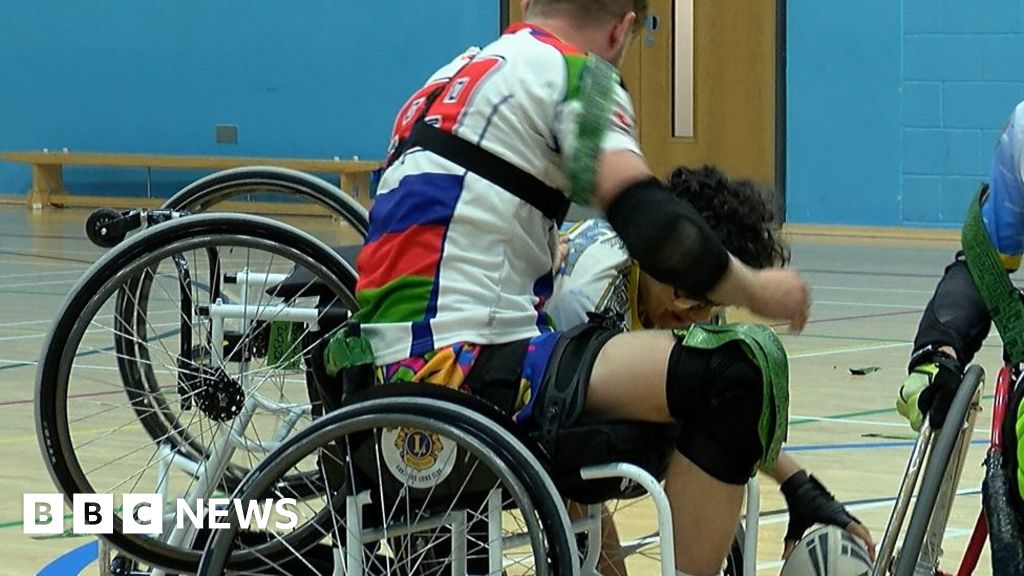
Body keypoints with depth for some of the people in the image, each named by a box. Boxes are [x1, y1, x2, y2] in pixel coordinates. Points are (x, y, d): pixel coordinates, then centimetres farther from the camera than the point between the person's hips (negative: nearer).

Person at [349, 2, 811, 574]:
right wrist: (756, 291, -1)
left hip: (393, 370, 10)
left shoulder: (451, 79, 22)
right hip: (468, 368, -10)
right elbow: (655, 226, -17)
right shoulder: (573, 72, -3)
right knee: (739, 368, -16)